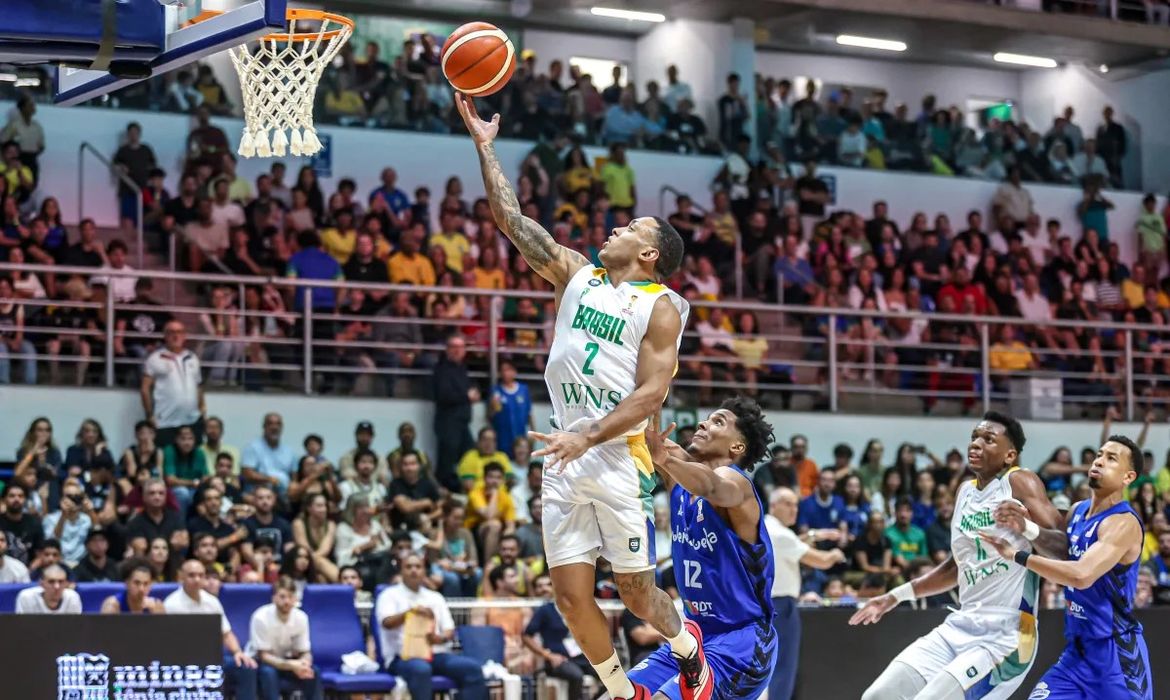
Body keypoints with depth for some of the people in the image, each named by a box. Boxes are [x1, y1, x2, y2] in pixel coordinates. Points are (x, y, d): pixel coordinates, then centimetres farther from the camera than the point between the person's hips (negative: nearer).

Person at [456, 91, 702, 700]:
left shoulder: (661, 307, -3)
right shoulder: (576, 275, 13)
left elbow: (650, 393, -11)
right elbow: (512, 219, 11)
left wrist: (587, 437, -21)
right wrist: (484, 145, 7)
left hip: (618, 458, -5)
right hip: (564, 458, 5)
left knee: (636, 592, 3)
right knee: (570, 595, 1)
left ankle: (687, 646, 34)